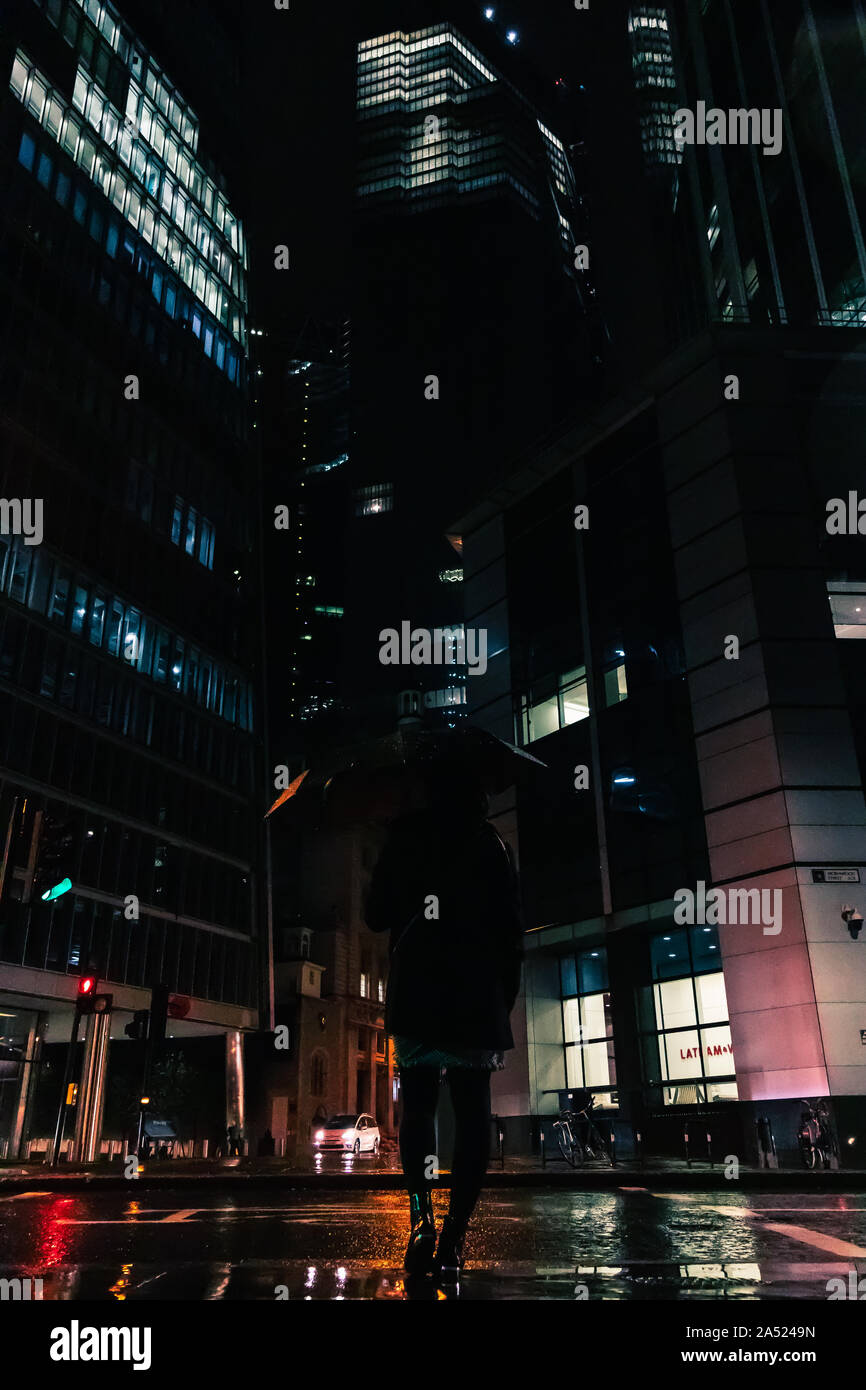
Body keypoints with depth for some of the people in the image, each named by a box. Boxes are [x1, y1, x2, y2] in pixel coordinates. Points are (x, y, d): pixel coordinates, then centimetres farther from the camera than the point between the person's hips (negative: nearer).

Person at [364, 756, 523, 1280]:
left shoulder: (405, 839, 5)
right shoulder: (492, 844, 5)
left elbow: (376, 917, 8)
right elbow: (512, 928, 3)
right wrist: (507, 996, 10)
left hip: (416, 991, 1)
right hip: (478, 995, 0)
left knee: (418, 1103, 10)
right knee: (472, 1111, 6)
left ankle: (421, 1213, -7)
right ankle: (455, 1234, -1)